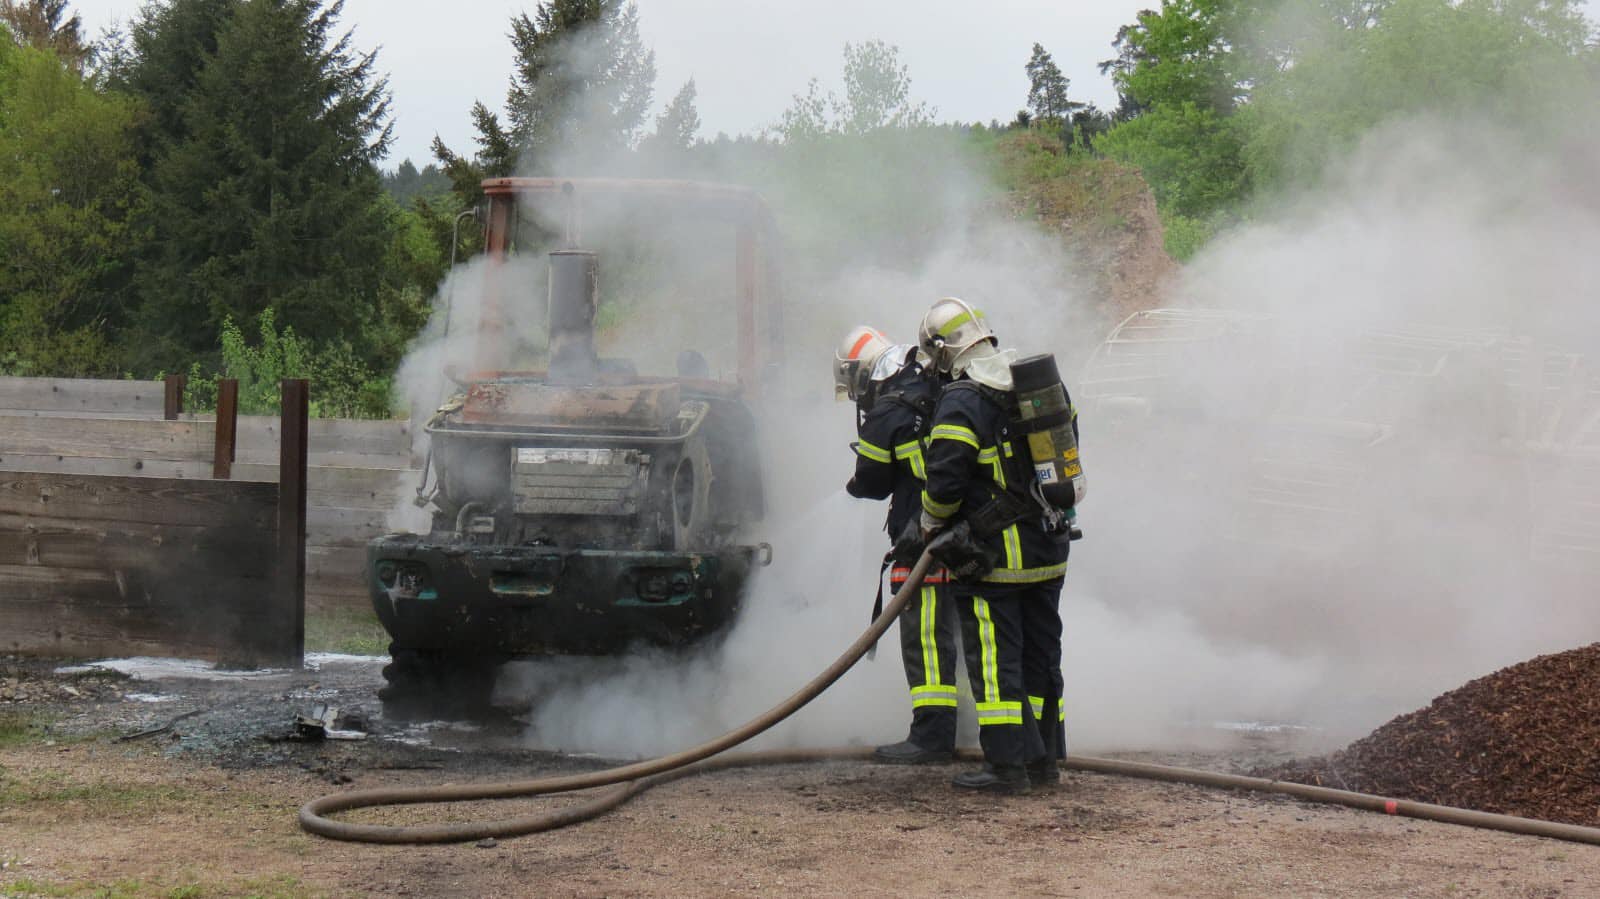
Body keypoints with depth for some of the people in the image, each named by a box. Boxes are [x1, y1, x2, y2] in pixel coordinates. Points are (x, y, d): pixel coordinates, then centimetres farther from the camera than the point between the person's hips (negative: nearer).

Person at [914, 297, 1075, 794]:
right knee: (1041, 654, 14)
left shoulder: (961, 402, -15)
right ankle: (1044, 757, 19)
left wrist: (931, 525, 0)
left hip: (993, 554, -7)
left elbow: (945, 479, -18)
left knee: (994, 660, -2)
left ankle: (1007, 765, -3)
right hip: (1048, 548, 7)